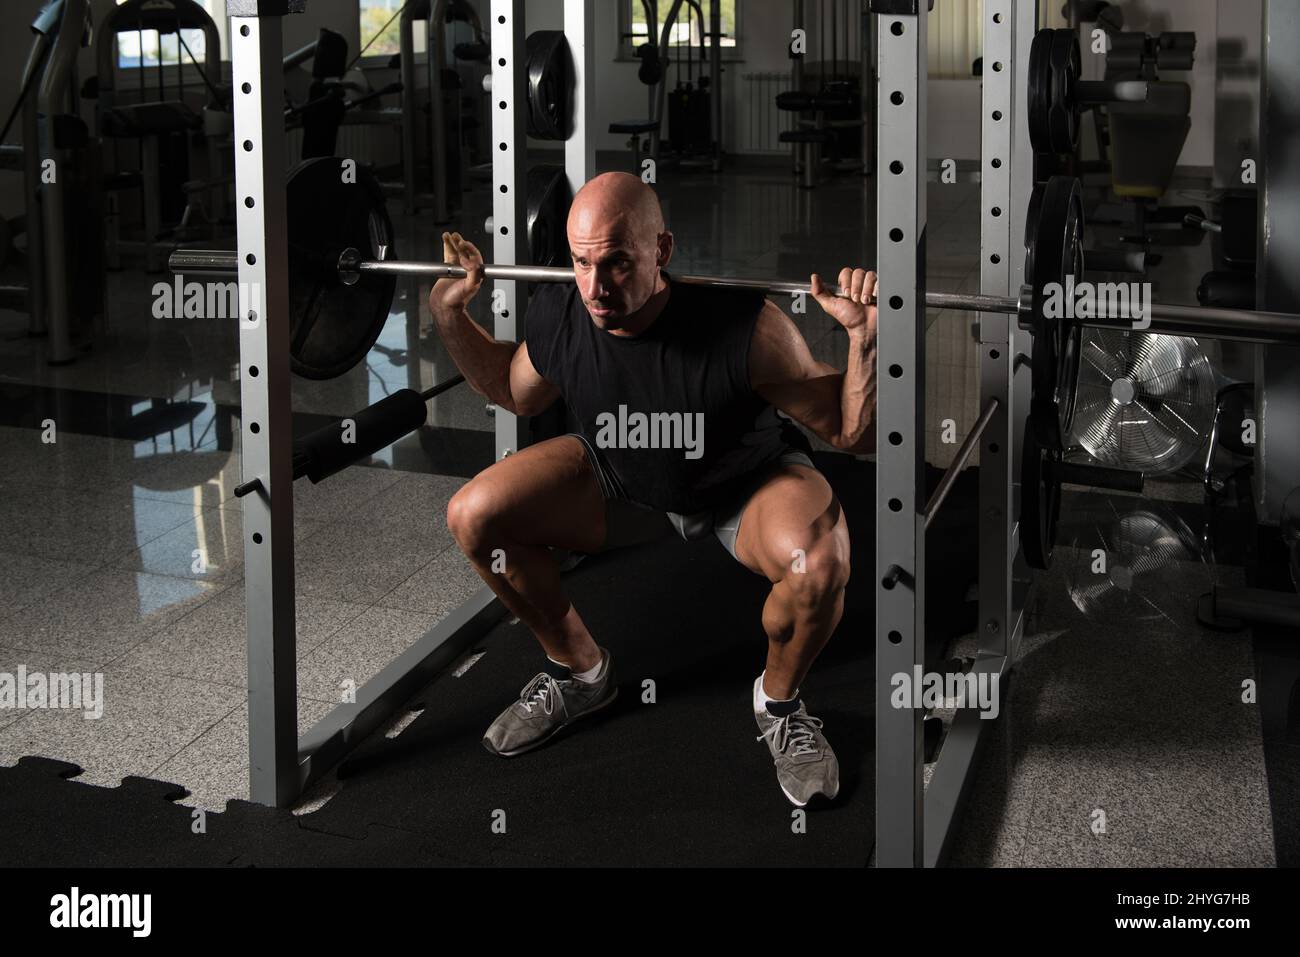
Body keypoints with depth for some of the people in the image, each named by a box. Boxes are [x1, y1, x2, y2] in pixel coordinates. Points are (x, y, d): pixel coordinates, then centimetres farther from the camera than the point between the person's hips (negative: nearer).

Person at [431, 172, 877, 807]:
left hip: (748, 485, -4)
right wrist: (449, 313, -8)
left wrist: (865, 341, -41)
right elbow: (517, 395, 5)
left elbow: (854, 434, -24)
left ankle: (779, 703, -3)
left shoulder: (742, 329, -35)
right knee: (472, 516, -14)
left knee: (819, 563, -37)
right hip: (621, 481, 4)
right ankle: (580, 671, 10)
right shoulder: (556, 319, -22)